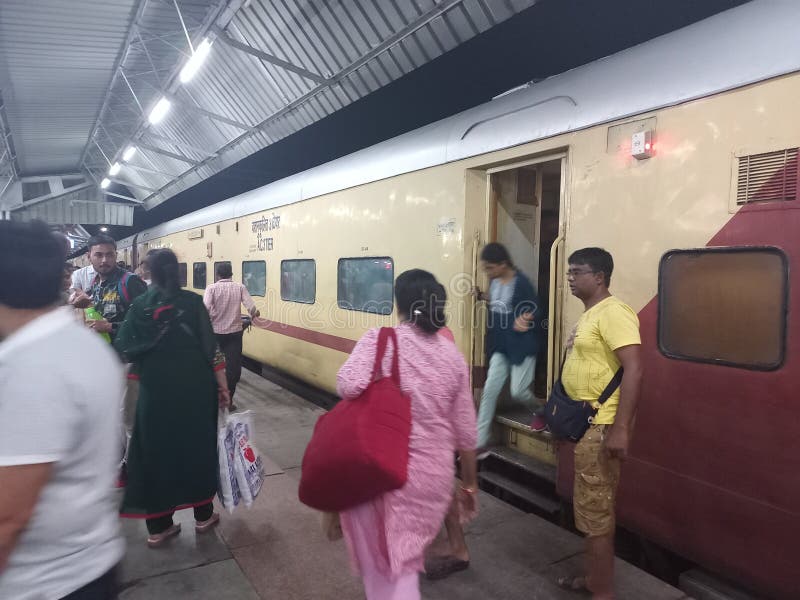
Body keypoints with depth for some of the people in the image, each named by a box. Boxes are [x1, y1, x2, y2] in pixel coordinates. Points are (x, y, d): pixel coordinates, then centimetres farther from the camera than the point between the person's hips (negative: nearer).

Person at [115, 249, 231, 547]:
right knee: (198, 446, 12)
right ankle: (203, 515, 26)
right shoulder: (192, 301, -6)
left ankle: (158, 526, 20)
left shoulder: (139, 305, 0)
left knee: (156, 450, 12)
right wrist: (222, 387, -1)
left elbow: (122, 349, -4)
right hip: (194, 387, -1)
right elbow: (210, 347, -8)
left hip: (154, 389, 2)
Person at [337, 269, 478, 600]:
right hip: (435, 470, 4)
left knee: (385, 555, 15)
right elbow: (465, 430, 5)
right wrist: (470, 482, 17)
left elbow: (349, 385, -28)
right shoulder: (453, 355, 2)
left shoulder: (380, 339, -12)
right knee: (408, 552, 25)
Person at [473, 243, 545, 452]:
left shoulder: (521, 283, -18)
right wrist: (484, 297, 15)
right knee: (490, 390, 2)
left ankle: (540, 411, 33)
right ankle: (480, 442, 9)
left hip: (522, 345, -7)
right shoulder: (495, 282, 3)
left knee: (518, 391, -3)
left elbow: (537, 311, -17)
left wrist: (523, 321, -35)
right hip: (500, 346, 7)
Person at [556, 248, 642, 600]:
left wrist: (620, 428, -27)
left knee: (596, 516, 0)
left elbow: (633, 370, -23)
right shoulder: (588, 316, 14)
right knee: (592, 510, 20)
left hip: (601, 428, -10)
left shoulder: (613, 312, -16)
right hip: (584, 425, 10)